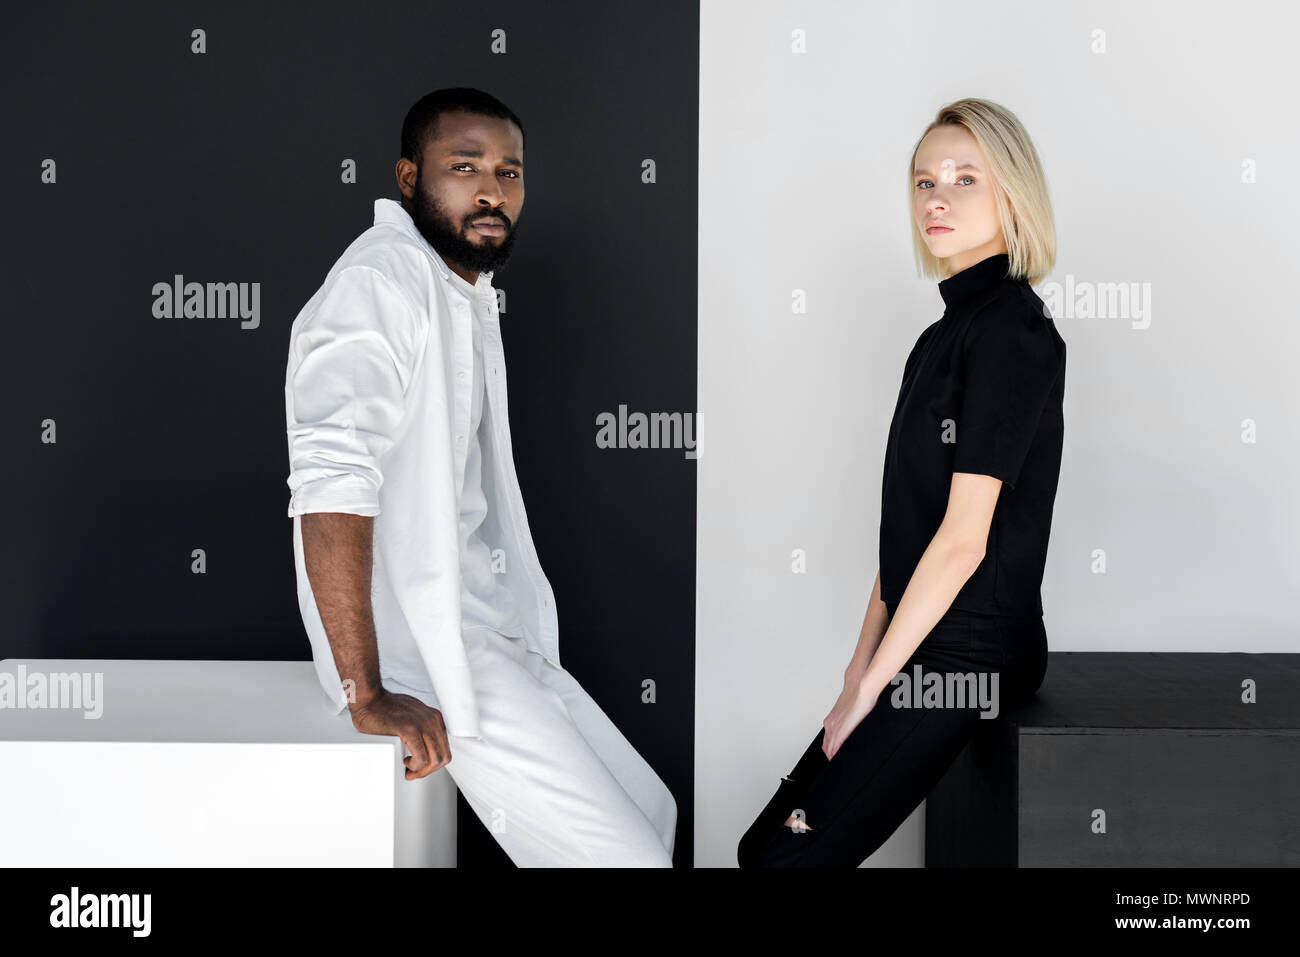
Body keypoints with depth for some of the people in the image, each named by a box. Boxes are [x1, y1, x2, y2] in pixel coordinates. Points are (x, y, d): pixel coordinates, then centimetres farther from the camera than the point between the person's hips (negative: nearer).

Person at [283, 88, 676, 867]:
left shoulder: (470, 294, 16)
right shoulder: (383, 280, -16)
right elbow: (331, 480, -28)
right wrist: (367, 694, -32)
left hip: (486, 629, 10)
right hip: (422, 647, -10)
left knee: (650, 812, 15)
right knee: (624, 854, -12)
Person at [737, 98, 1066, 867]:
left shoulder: (1012, 329, -13)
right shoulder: (944, 335, 16)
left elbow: (963, 539, -17)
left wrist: (870, 687, -13)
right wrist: (861, 668, 9)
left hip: (970, 651, -9)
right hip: (923, 644, 9)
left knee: (788, 854, -11)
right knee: (762, 846, 7)